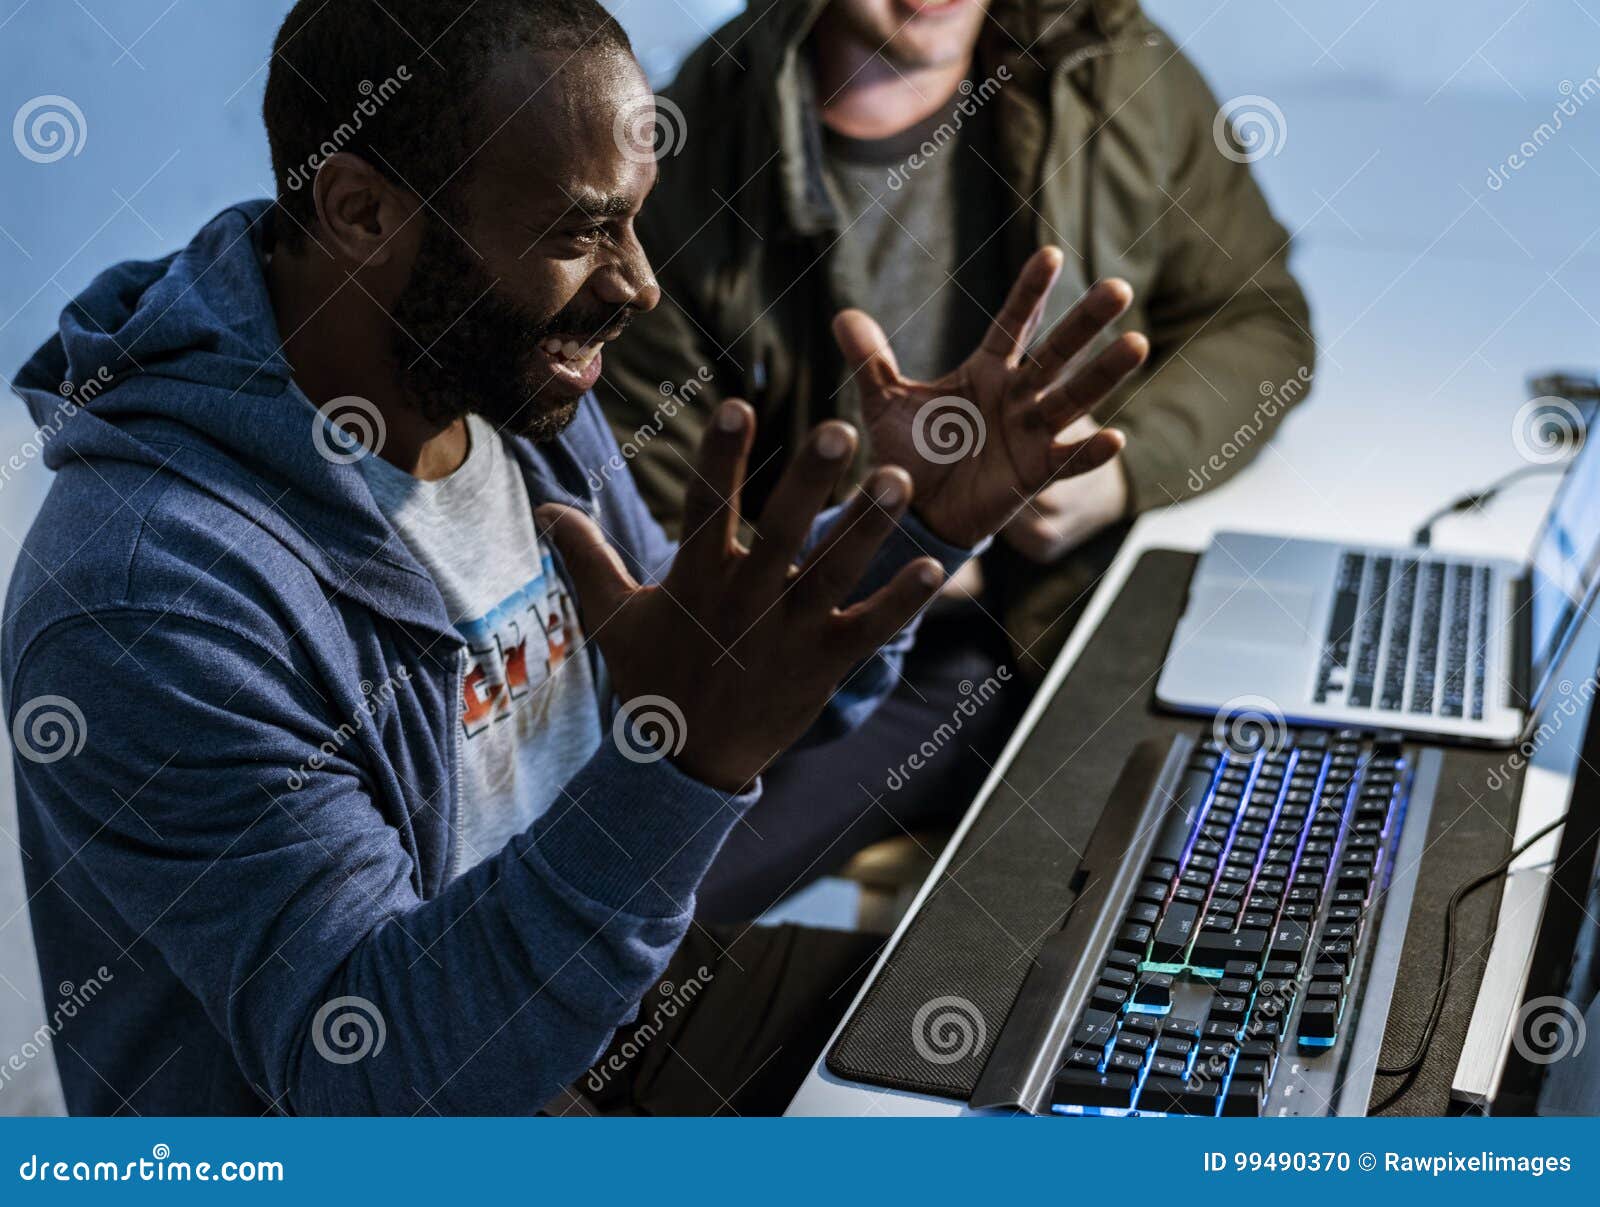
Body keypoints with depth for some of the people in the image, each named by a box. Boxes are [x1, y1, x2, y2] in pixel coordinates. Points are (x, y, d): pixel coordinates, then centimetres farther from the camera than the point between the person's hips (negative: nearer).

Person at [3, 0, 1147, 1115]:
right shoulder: (150, 602, -30)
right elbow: (360, 1068, -31)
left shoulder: (526, 395, -4)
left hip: (580, 1005, 8)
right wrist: (677, 765, -43)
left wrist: (915, 526, -9)